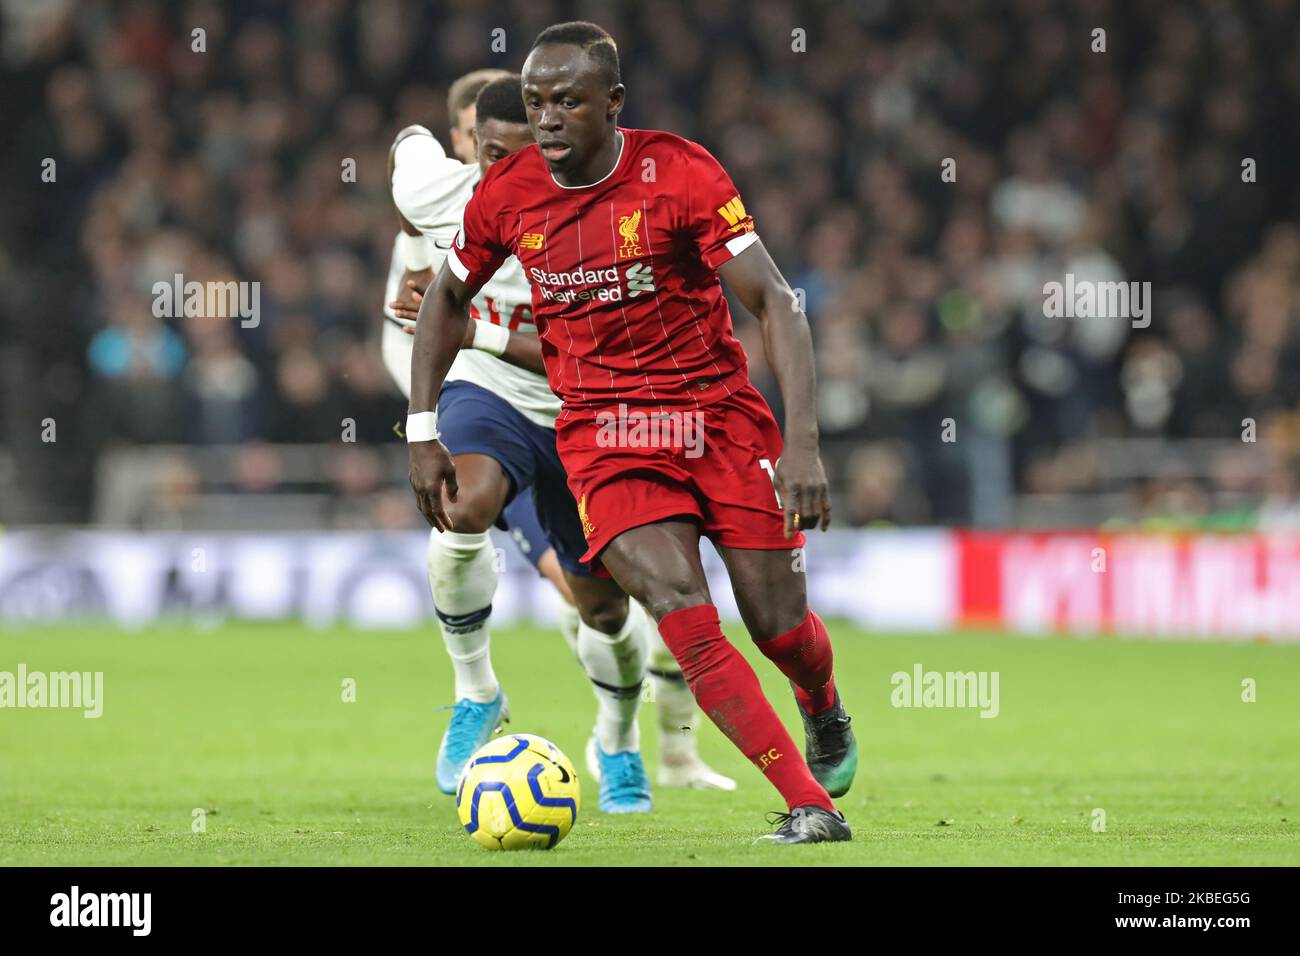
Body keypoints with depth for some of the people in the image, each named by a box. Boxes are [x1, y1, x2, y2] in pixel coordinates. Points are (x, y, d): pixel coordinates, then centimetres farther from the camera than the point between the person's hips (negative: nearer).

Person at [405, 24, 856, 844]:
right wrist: (424, 432, 8)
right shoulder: (506, 194, -3)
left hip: (719, 410, -1)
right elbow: (448, 297, 15)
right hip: (603, 431, 1)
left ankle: (825, 710, 37)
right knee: (682, 613, -20)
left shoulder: (680, 173, -14)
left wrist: (803, 442, -26)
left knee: (778, 625, -1)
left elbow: (774, 302, -15)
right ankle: (812, 807, -20)